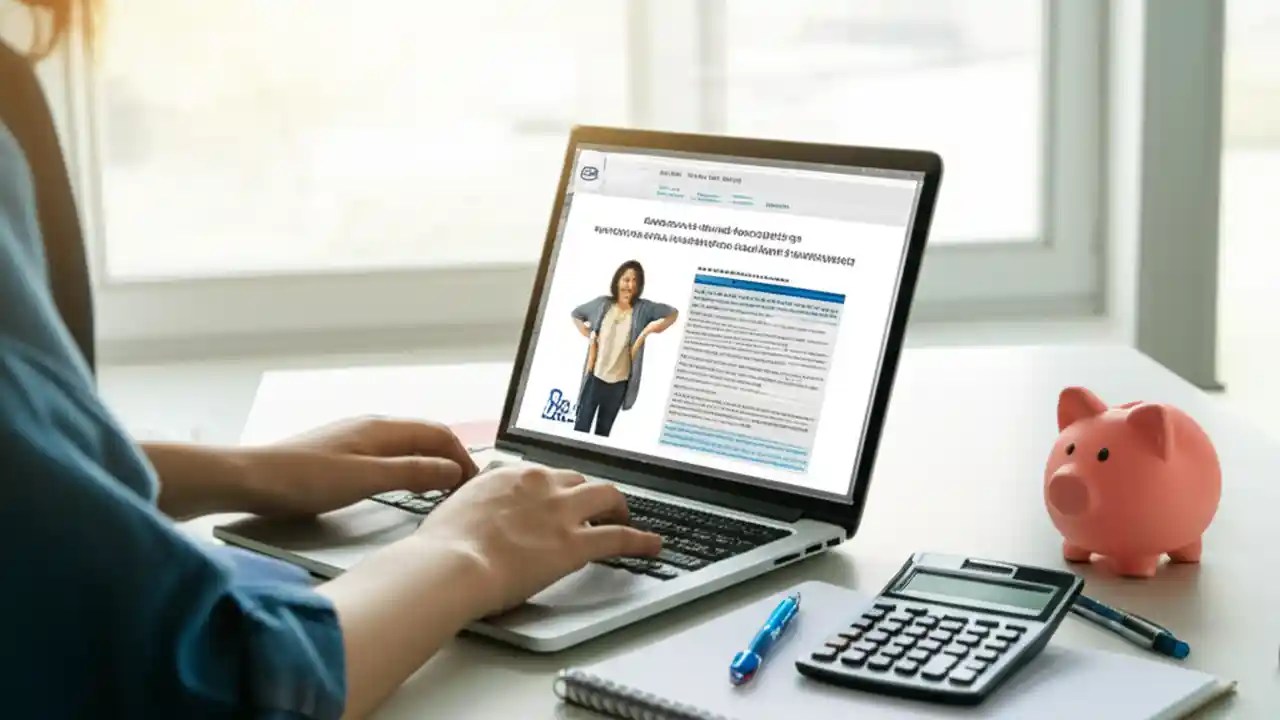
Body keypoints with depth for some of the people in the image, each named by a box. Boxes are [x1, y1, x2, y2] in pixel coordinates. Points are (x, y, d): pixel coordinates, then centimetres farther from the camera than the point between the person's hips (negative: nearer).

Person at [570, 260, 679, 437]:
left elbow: (673, 313, 8)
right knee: (581, 427, -2)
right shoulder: (602, 304, 1)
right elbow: (576, 314, 17)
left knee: (604, 430, 12)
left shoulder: (644, 308, -2)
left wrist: (653, 329, -4)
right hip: (594, 376, 0)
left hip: (619, 381, 1)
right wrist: (587, 335, 4)